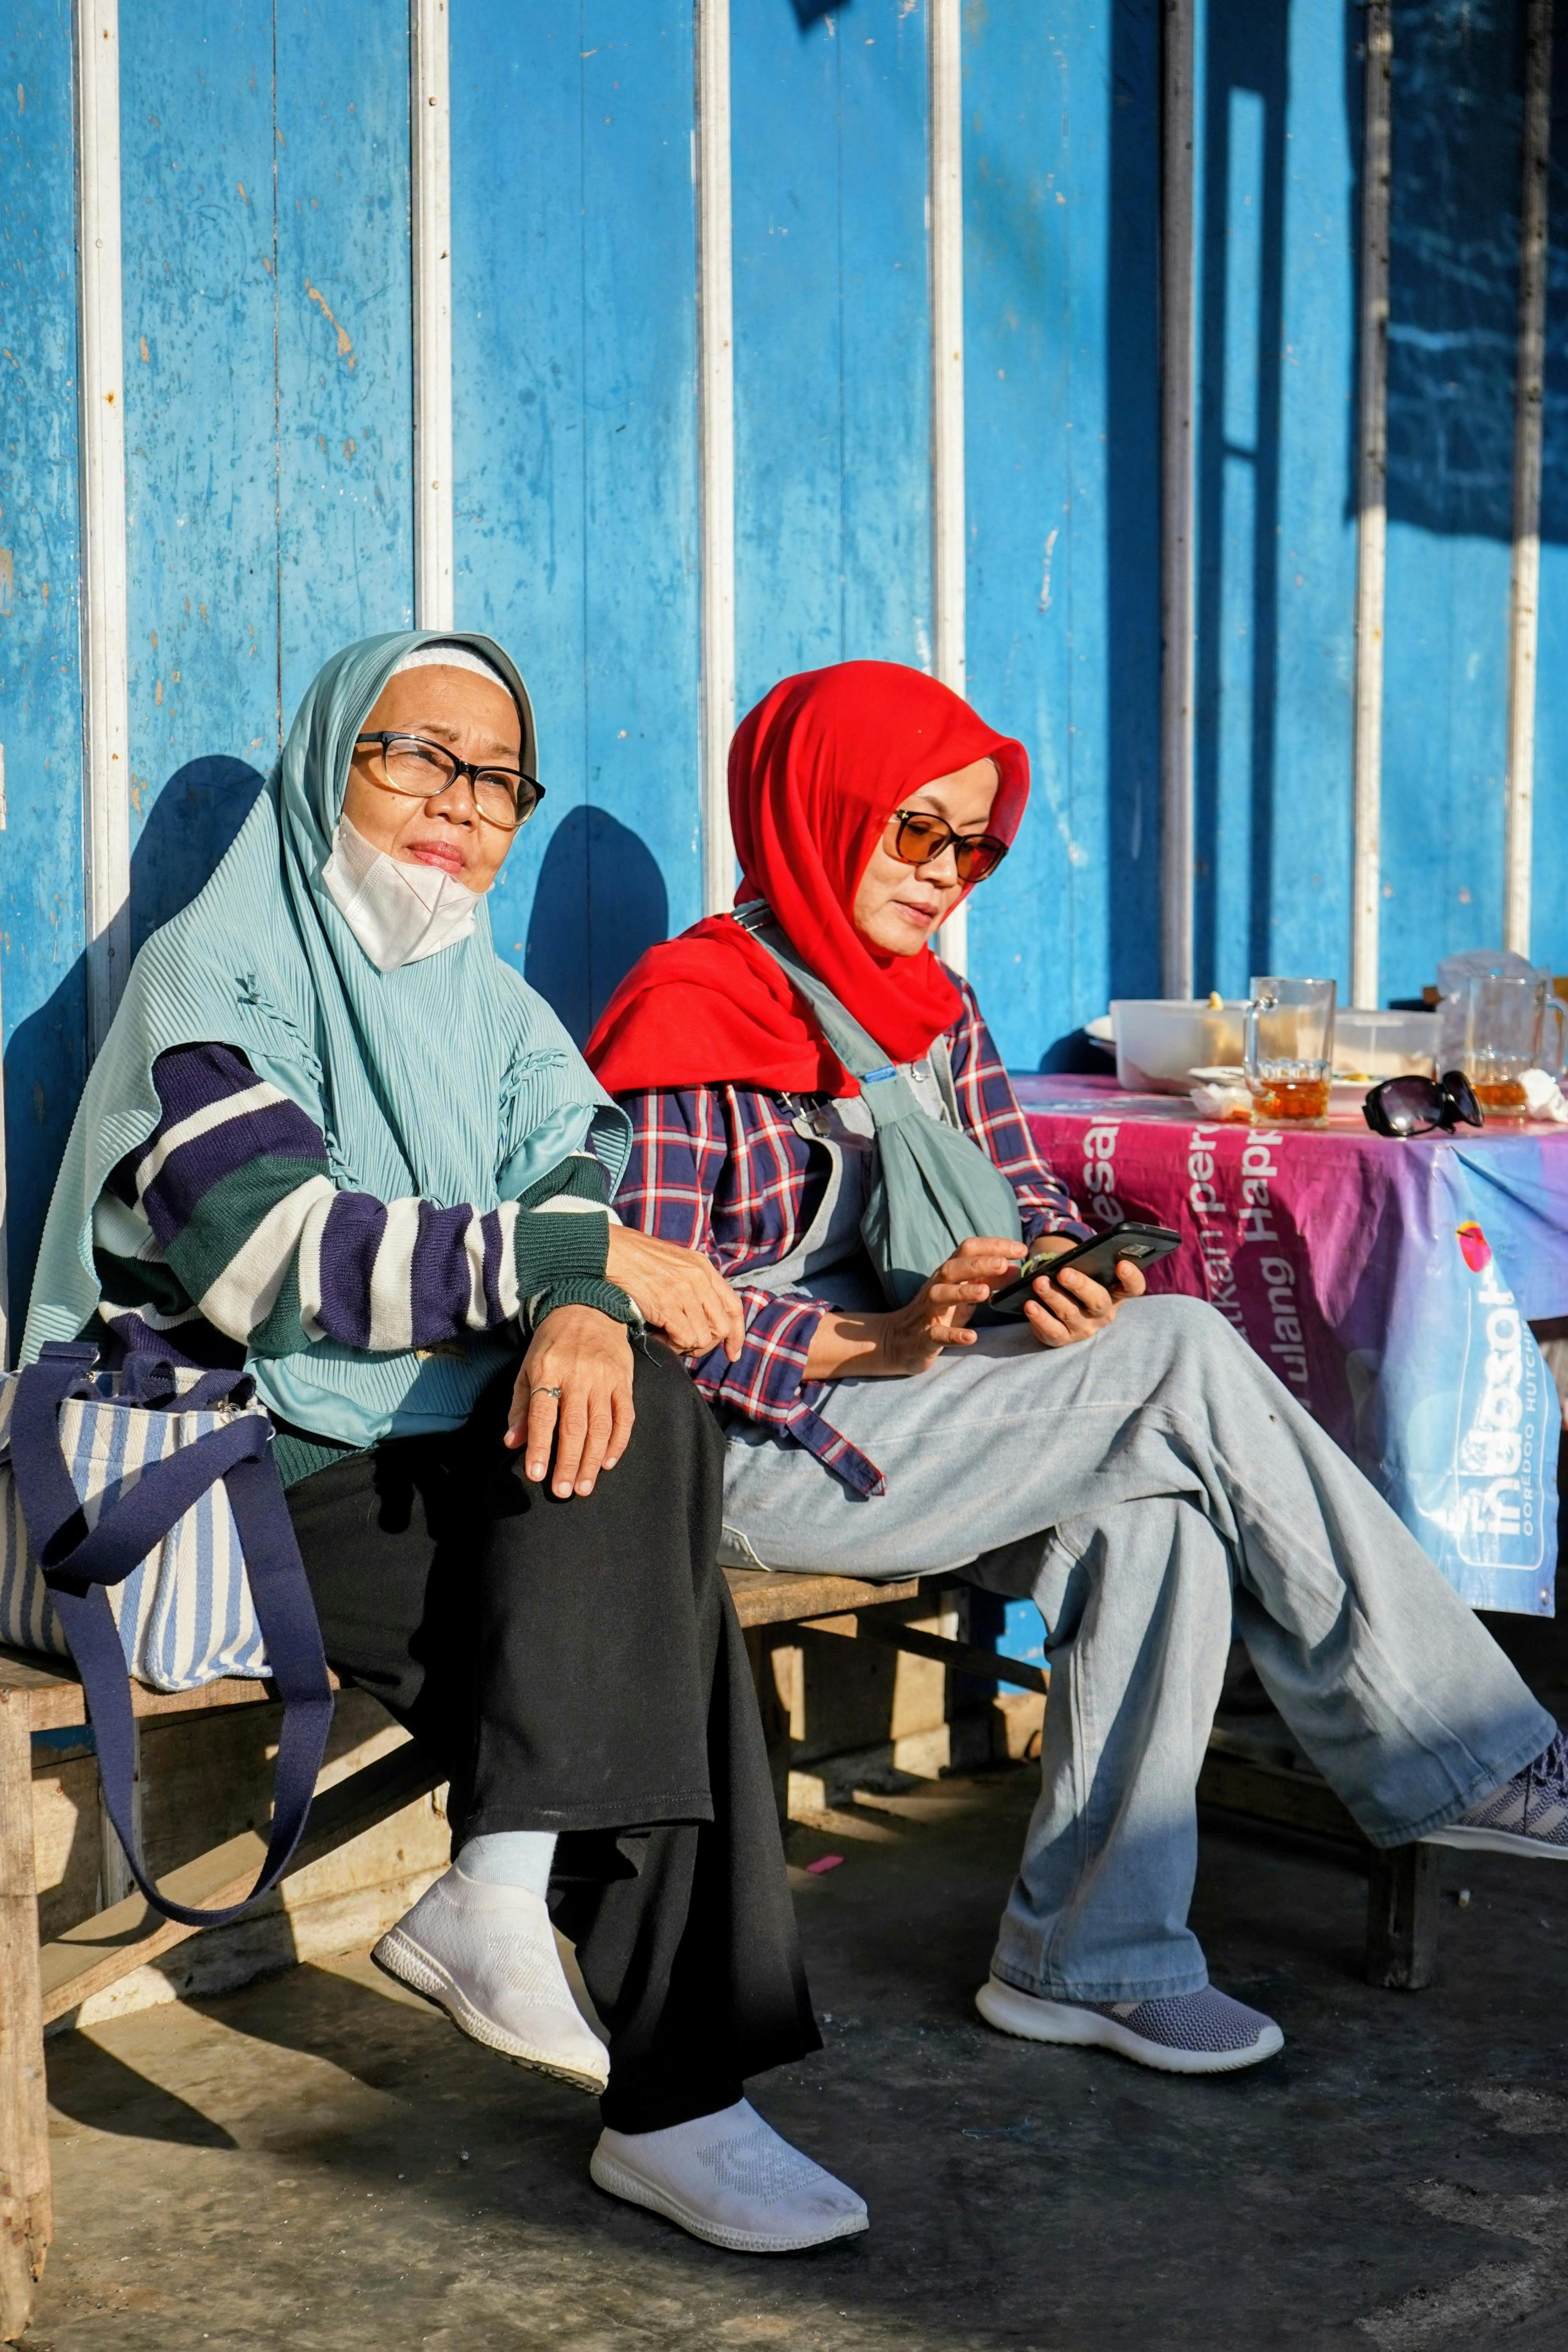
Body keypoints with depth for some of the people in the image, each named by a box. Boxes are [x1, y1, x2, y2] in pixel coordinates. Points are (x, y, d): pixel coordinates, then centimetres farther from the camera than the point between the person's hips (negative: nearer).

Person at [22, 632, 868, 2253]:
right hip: (238, 1474, -6)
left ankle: (500, 1887, -25)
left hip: (453, 1448, 6)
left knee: (632, 1406, -26)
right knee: (640, 1592, -24)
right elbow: (270, 1250, -17)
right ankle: (670, 2100, -22)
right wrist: (574, 1254, -17)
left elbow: (591, 1177, 0)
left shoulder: (495, 1008, 20)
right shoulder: (215, 974, -1)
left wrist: (581, 1311, -24)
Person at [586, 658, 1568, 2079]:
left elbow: (1027, 1199, 12)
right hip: (753, 1447, -7)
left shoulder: (939, 1011, 15)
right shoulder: (686, 1020, -9)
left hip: (932, 1418, 7)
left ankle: (1094, 1958, -16)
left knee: (1153, 1524, -24)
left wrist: (1068, 1279, -13)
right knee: (1188, 1357, -21)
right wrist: (885, 1339, -27)